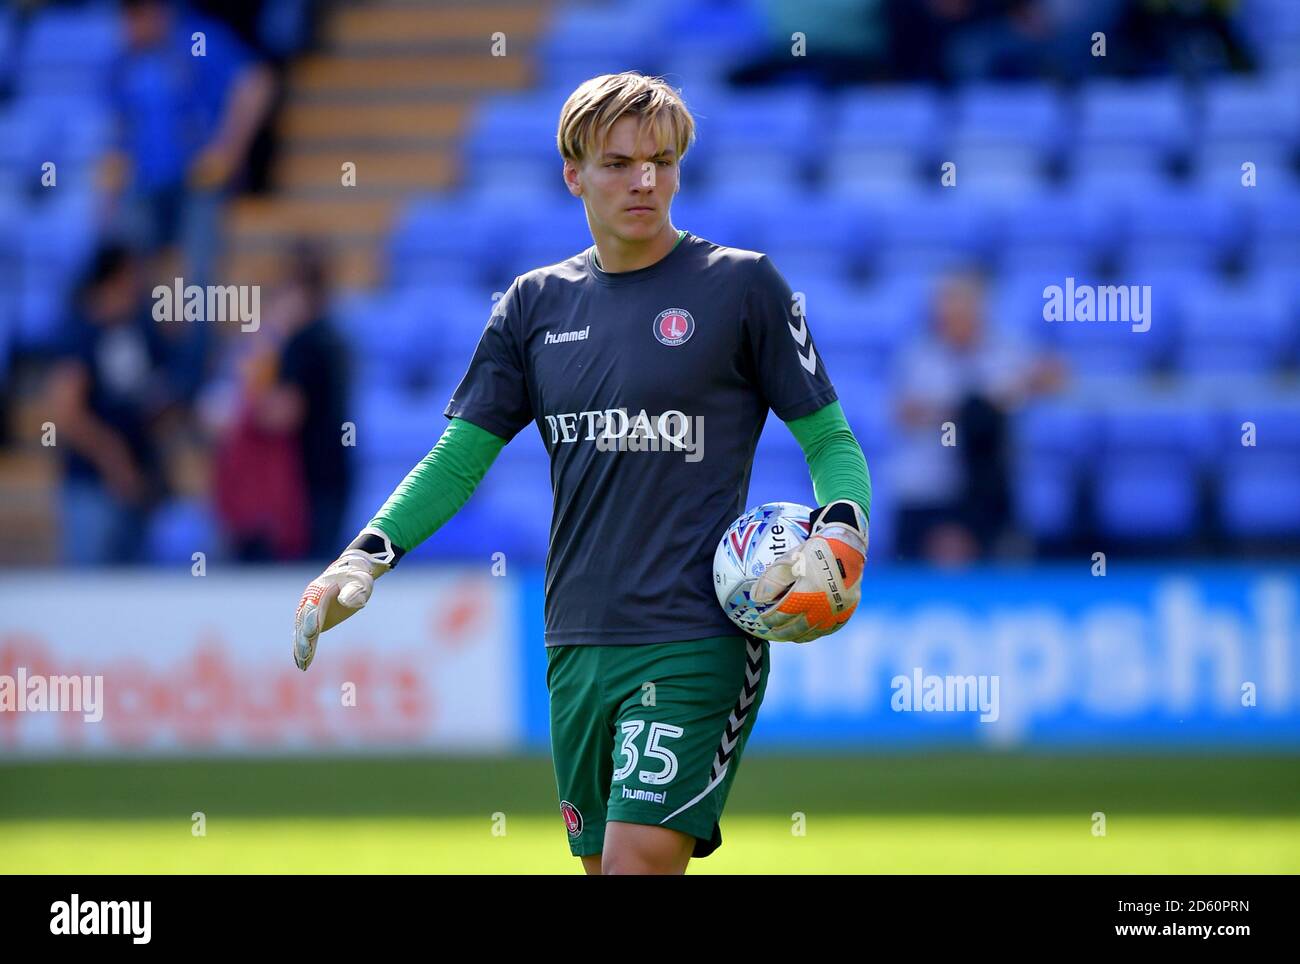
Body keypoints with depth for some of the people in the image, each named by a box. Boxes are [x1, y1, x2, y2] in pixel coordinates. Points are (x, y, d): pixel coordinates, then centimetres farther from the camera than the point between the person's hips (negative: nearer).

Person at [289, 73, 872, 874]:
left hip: (696, 641, -5)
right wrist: (365, 557, 1)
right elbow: (460, 458, 14)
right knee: (603, 861, 9)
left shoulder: (741, 285, -1)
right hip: (578, 644, 5)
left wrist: (839, 540, -17)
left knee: (641, 855, -18)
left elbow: (831, 443, 3)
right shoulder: (537, 303, 11)